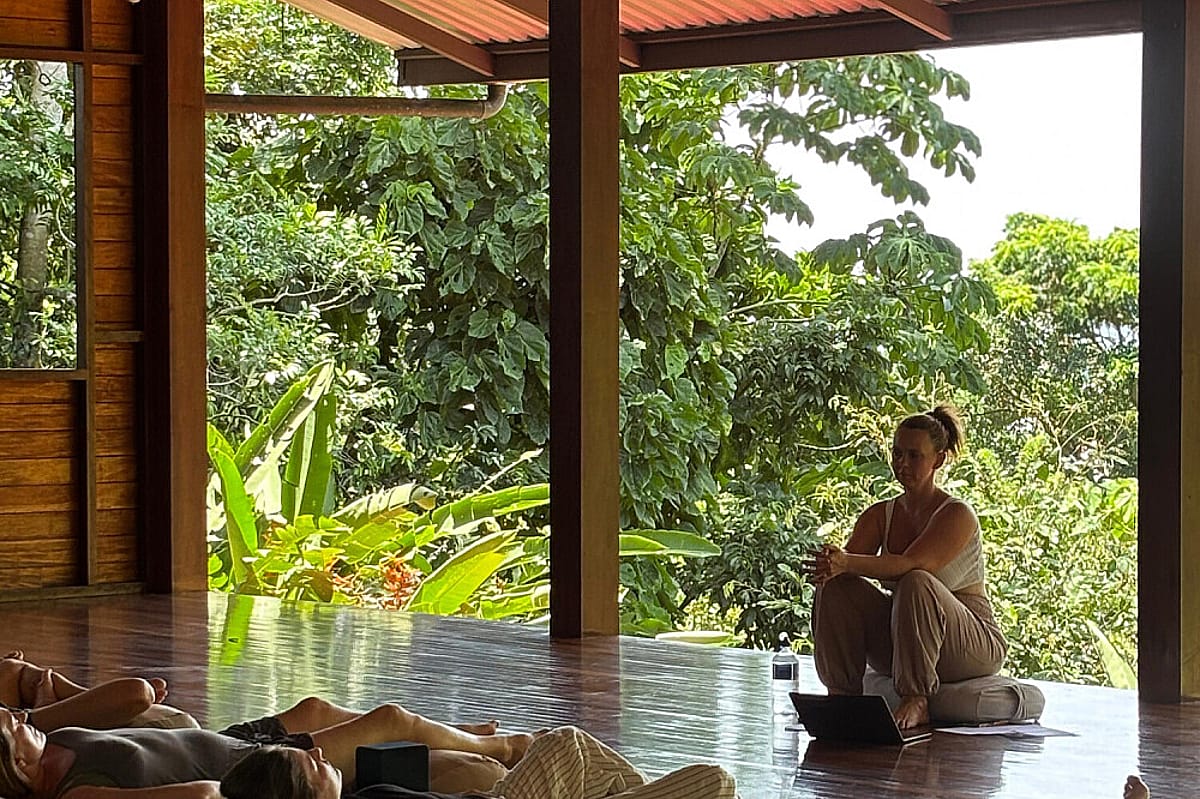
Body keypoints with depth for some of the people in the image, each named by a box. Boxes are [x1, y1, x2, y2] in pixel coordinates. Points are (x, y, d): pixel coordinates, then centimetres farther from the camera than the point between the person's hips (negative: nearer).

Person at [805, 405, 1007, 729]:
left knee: (917, 584, -35)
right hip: (899, 645, 5)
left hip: (974, 647, -5)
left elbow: (910, 564, -29)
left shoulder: (957, 515, -12)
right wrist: (828, 565, -35)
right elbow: (847, 561, -9)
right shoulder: (880, 515, 7)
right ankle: (842, 697, -19)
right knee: (837, 587, -17)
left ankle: (916, 701, -33)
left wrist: (847, 562, -44)